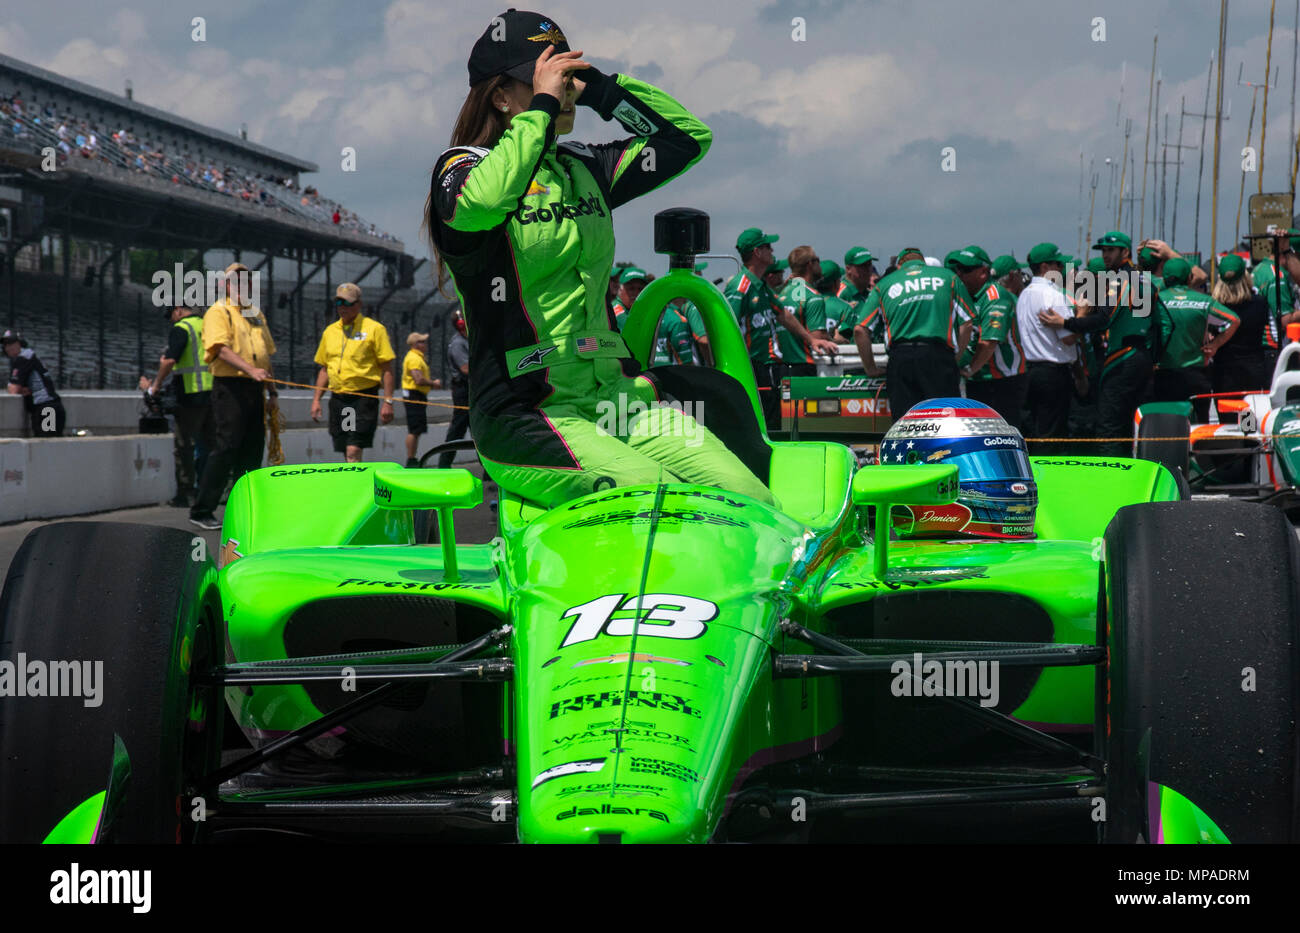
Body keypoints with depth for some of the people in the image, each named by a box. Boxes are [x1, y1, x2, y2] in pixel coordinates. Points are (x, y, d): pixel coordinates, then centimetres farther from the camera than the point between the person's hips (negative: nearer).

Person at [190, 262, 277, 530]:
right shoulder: (218, 312, -3)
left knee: (252, 450, 6)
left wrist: (272, 391, 18)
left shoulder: (257, 315, 21)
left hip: (254, 388, 8)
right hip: (230, 387, -8)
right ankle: (202, 510, -9)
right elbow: (222, 349, -17)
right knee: (227, 447, -12)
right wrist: (250, 370, -29)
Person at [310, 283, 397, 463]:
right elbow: (324, 369, 21)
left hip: (363, 397, -6)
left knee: (353, 451, -16)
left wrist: (388, 402, -10)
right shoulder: (330, 331, 14)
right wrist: (316, 399, 13)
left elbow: (387, 369, -4)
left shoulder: (374, 329, -1)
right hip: (337, 399, 6)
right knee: (346, 454, 8)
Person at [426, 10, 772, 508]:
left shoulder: (584, 169, 17)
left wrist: (602, 87, 14)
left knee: (751, 499, -15)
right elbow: (480, 203, -26)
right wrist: (542, 107, -15)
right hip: (523, 413, -6)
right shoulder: (463, 167, -1)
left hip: (616, 394, 6)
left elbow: (690, 136, 25)